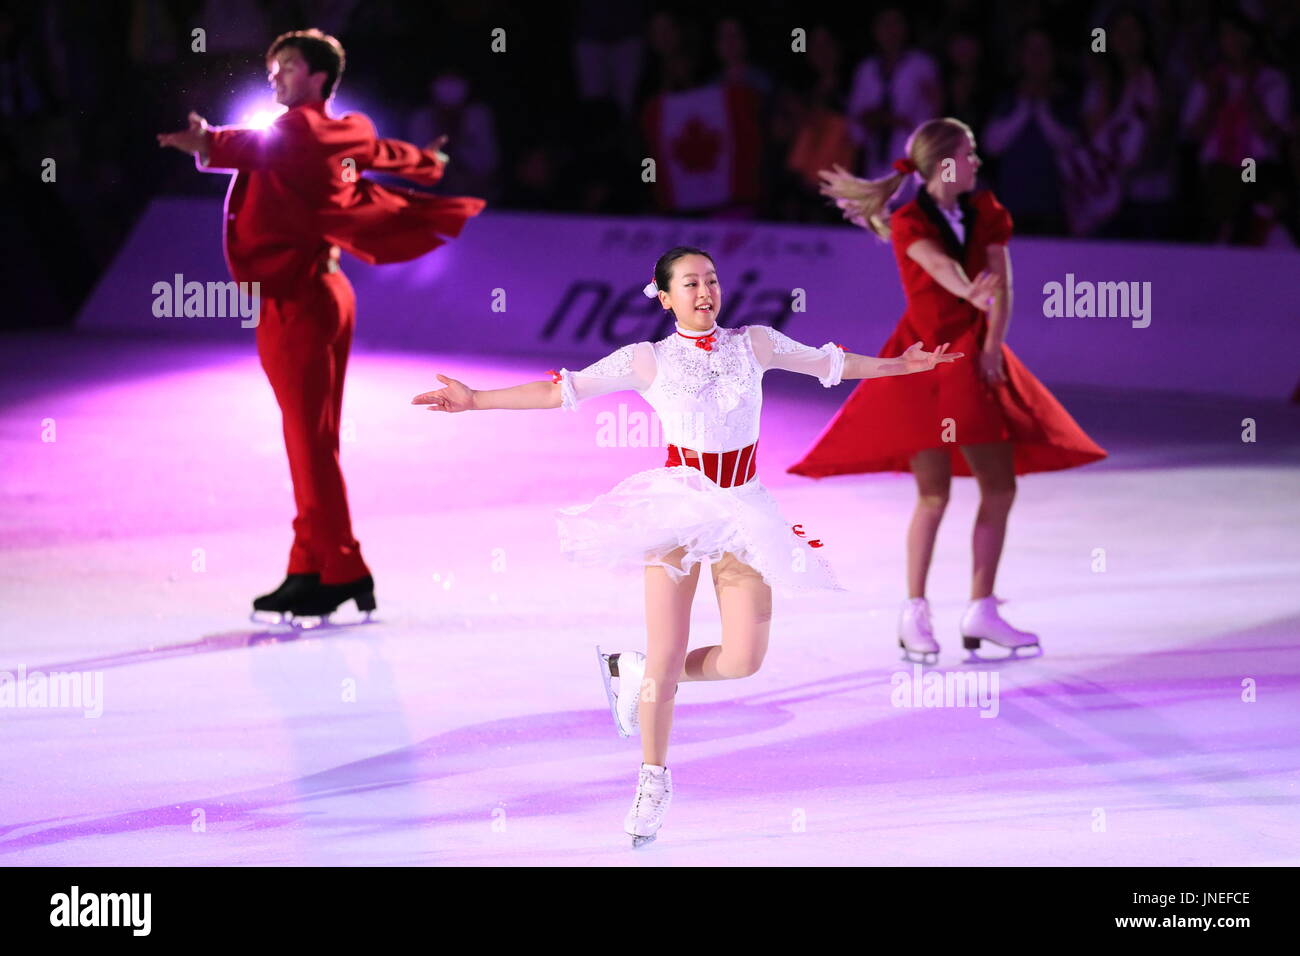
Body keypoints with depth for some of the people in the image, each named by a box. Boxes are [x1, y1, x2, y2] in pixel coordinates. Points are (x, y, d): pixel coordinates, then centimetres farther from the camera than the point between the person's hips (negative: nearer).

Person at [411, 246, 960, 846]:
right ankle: (654, 780, 11)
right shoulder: (649, 361, 1)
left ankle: (637, 673, 19)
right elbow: (561, 390, 0)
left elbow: (829, 363, 20)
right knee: (667, 655, -6)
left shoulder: (754, 344, 7)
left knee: (744, 659, -8)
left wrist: (899, 365, 22)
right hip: (677, 505, -3)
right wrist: (476, 401, -5)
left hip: (743, 510, 3)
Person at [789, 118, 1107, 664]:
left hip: (975, 359, 6)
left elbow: (1000, 284, 1)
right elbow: (940, 266, -30)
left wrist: (992, 346, -13)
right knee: (934, 492, -12)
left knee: (1000, 487, 3)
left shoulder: (985, 213, 7)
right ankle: (914, 615, -1)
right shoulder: (909, 221, -9)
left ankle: (981, 612, 11)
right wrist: (972, 293, -50)